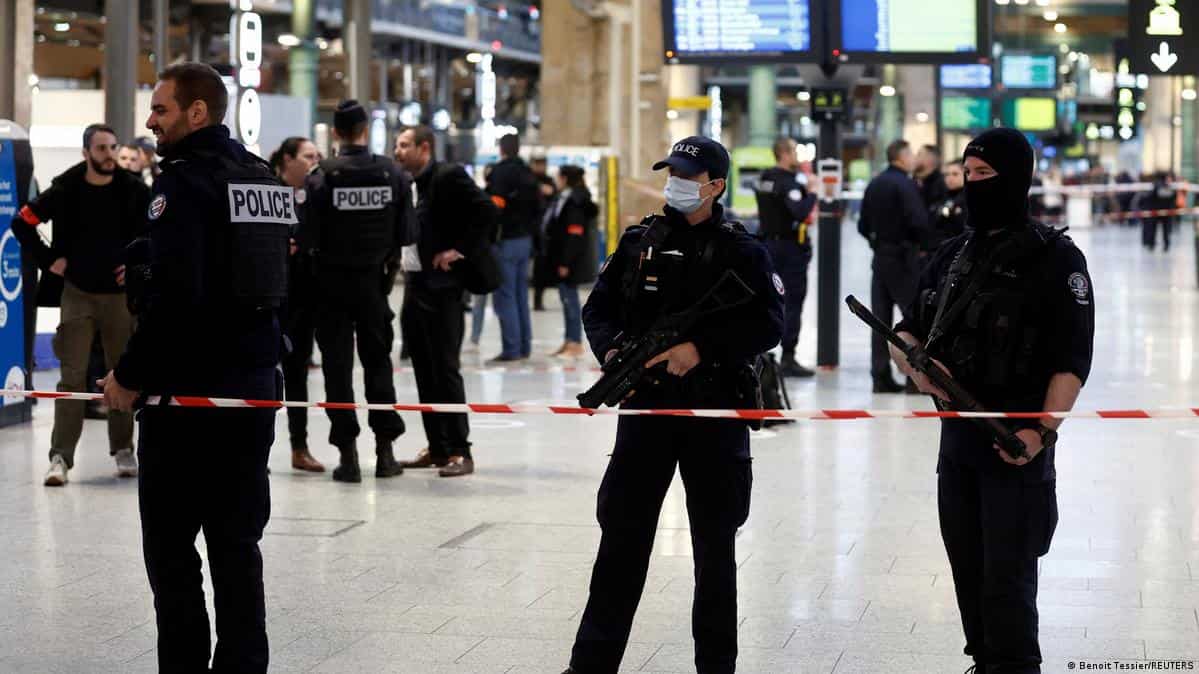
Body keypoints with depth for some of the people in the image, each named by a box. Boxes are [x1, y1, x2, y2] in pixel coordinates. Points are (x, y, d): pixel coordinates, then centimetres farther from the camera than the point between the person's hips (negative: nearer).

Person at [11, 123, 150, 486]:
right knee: (73, 376, -5)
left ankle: (123, 450, 19)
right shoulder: (65, 191, -5)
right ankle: (61, 457, -6)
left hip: (121, 293, 1)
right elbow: (22, 223, 2)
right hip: (77, 293, -1)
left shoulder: (133, 191, -4)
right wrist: (48, 259, -3)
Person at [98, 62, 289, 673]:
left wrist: (131, 376, -14)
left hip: (187, 393, -8)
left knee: (170, 543, 1)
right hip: (254, 385, 8)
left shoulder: (184, 182, -14)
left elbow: (175, 296, -22)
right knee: (237, 541, 11)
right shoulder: (263, 178, 12)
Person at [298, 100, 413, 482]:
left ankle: (347, 452, 3)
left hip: (332, 281, -2)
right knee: (378, 360, 14)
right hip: (374, 279, 2)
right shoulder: (393, 173, -5)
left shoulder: (322, 177, -14)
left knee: (337, 364, 5)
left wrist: (307, 249, 7)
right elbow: (407, 234, -5)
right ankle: (385, 450, 15)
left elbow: (307, 238, -15)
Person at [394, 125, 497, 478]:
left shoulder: (448, 176, -10)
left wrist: (460, 250, -15)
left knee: (445, 370, -7)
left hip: (441, 289, -8)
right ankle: (437, 447, 17)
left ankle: (459, 452, -3)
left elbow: (487, 211, -17)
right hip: (414, 287, 8)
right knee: (424, 373, 10)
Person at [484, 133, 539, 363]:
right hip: (525, 239, 8)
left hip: (505, 240, -8)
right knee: (521, 294, 14)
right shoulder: (528, 173, 15)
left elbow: (495, 206, -22)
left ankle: (511, 349, -8)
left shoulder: (500, 172, -11)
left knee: (505, 296, -6)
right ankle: (524, 346, 18)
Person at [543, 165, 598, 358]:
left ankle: (576, 344, -3)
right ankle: (569, 342, 20)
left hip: (570, 261, -10)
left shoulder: (574, 202, -18)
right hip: (562, 259, 10)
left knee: (570, 299, -6)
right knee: (567, 300, 14)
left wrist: (565, 263, -22)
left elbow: (574, 235, -22)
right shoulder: (563, 199, 13)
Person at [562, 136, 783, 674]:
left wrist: (701, 349, -20)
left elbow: (768, 325, -11)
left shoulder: (742, 252, -3)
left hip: (716, 413, -2)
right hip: (645, 408, 2)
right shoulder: (640, 242, 7)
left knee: (715, 545, 8)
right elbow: (599, 307, 8)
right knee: (622, 537, 3)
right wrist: (610, 350, -12)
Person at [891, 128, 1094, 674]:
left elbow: (1072, 357, -13)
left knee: (1007, 578, -8)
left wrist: (1043, 430, -23)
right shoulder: (954, 255, 13)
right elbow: (907, 332, 19)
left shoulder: (1055, 259, -7)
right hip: (956, 435, 7)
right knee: (969, 572, 14)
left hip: (1016, 442, -7)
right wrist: (914, 364, -4)